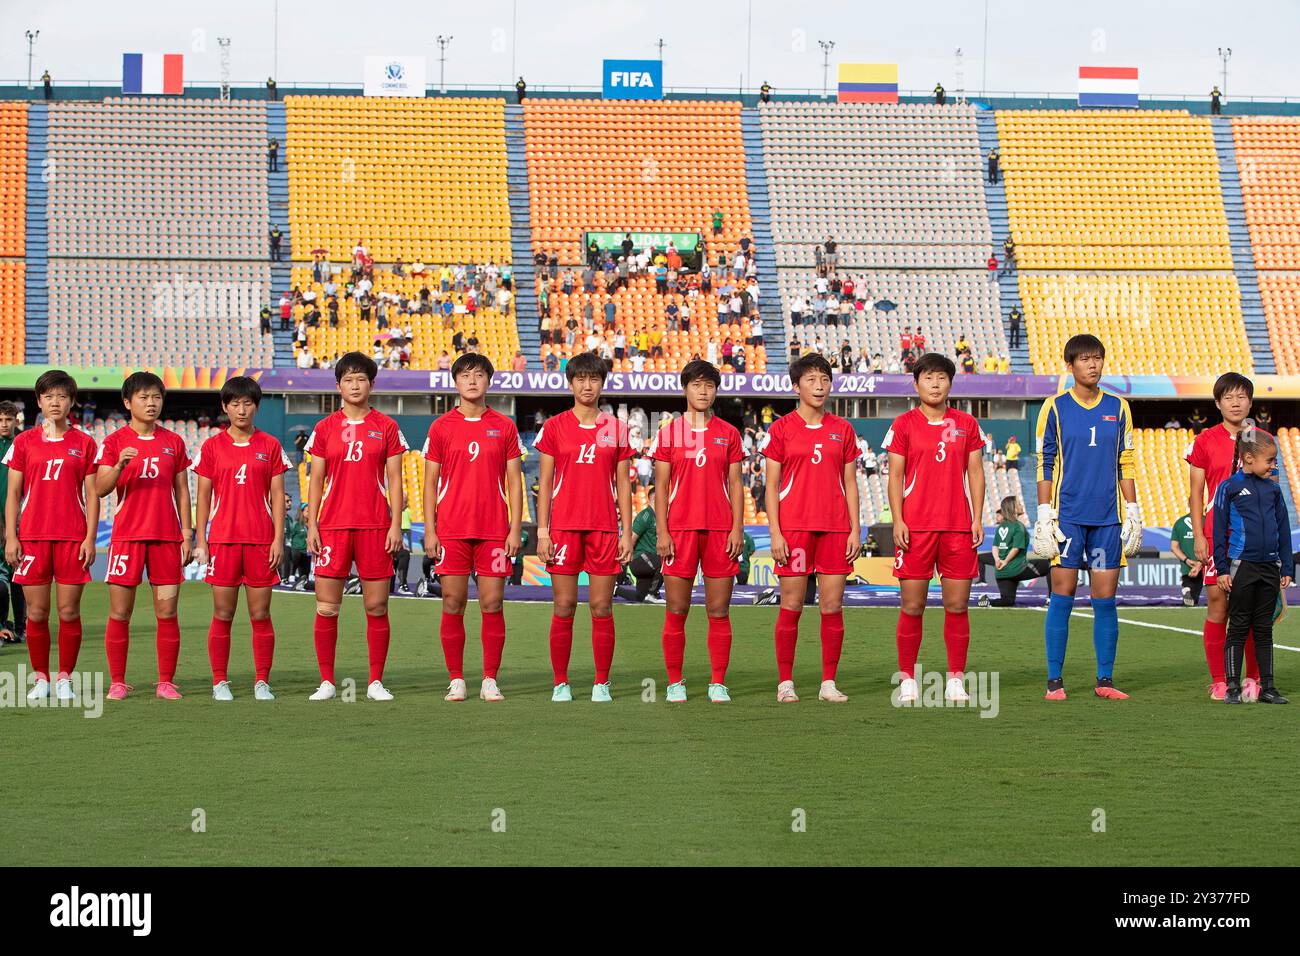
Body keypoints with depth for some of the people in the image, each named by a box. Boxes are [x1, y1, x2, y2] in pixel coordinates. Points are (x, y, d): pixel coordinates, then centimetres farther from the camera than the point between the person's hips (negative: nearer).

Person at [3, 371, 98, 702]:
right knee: (37, 612, 1)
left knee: (69, 610, -1)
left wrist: (90, 538, -3)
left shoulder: (84, 443, 6)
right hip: (32, 536, 1)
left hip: (73, 538, -1)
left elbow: (92, 495, 5)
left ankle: (64, 678, 9)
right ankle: (41, 678, 11)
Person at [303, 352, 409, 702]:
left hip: (375, 527, 0)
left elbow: (394, 480, 5)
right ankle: (326, 682, 6)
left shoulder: (386, 427, 6)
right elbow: (316, 480, 8)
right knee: (326, 608, -2)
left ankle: (375, 682, 9)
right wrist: (311, 525, 0)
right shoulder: (325, 428, 7)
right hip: (333, 526, 1)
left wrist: (396, 525, -3)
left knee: (377, 606, 1)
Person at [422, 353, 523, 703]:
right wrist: (429, 531, -1)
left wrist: (515, 529, -1)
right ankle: (456, 680, 6)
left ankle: (490, 681, 6)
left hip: (494, 531, 0)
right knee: (453, 605, -1)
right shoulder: (441, 427, 6)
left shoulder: (504, 427, 7)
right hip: (452, 530, 0)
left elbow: (514, 481, 7)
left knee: (492, 605, -1)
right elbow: (430, 482, 7)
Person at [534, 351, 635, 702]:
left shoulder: (616, 429, 8)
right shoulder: (554, 427, 5)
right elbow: (545, 483, 5)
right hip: (564, 527, -1)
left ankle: (602, 683, 7)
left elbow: (623, 485, 9)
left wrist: (627, 533, 3)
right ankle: (560, 683, 6)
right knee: (564, 607, -1)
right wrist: (542, 531, -2)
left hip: (604, 528, 1)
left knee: (601, 608, 0)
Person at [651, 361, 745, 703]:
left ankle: (718, 683, 6)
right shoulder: (669, 433, 6)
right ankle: (675, 682, 7)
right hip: (680, 530, -1)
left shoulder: (728, 434, 9)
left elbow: (735, 485, 9)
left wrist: (737, 528, -1)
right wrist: (662, 532, -4)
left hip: (720, 531, 1)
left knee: (719, 611, 1)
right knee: (676, 612, -1)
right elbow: (661, 488, 4)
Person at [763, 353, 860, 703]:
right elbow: (771, 486, 1)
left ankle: (828, 683, 7)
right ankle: (785, 682, 5)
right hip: (793, 527, -2)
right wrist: (774, 532, -7)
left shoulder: (842, 430, 10)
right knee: (791, 606, -2)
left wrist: (855, 530, 4)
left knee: (833, 607, 1)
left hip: (835, 529, 3)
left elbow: (850, 484, 12)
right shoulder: (781, 429, 3)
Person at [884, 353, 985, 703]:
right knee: (912, 606, -2)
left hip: (958, 527, 2)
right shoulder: (904, 425, 4)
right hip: (915, 527, -2)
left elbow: (975, 473, 10)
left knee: (957, 605, 1)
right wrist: (897, 520, -7)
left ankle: (956, 680, 8)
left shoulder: (966, 424, 10)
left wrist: (978, 519, 2)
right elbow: (895, 476, 3)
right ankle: (907, 680, 5)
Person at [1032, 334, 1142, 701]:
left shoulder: (1118, 408, 10)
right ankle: (1054, 681, 1)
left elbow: (1126, 465, 13)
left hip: (1108, 518, 2)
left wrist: (1133, 513, 7)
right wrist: (1044, 515, -5)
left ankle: (1105, 680, 8)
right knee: (1062, 596, -3)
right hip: (1067, 516, -2)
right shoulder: (1055, 408, 2)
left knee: (1105, 598, 2)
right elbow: (1044, 465, 1)